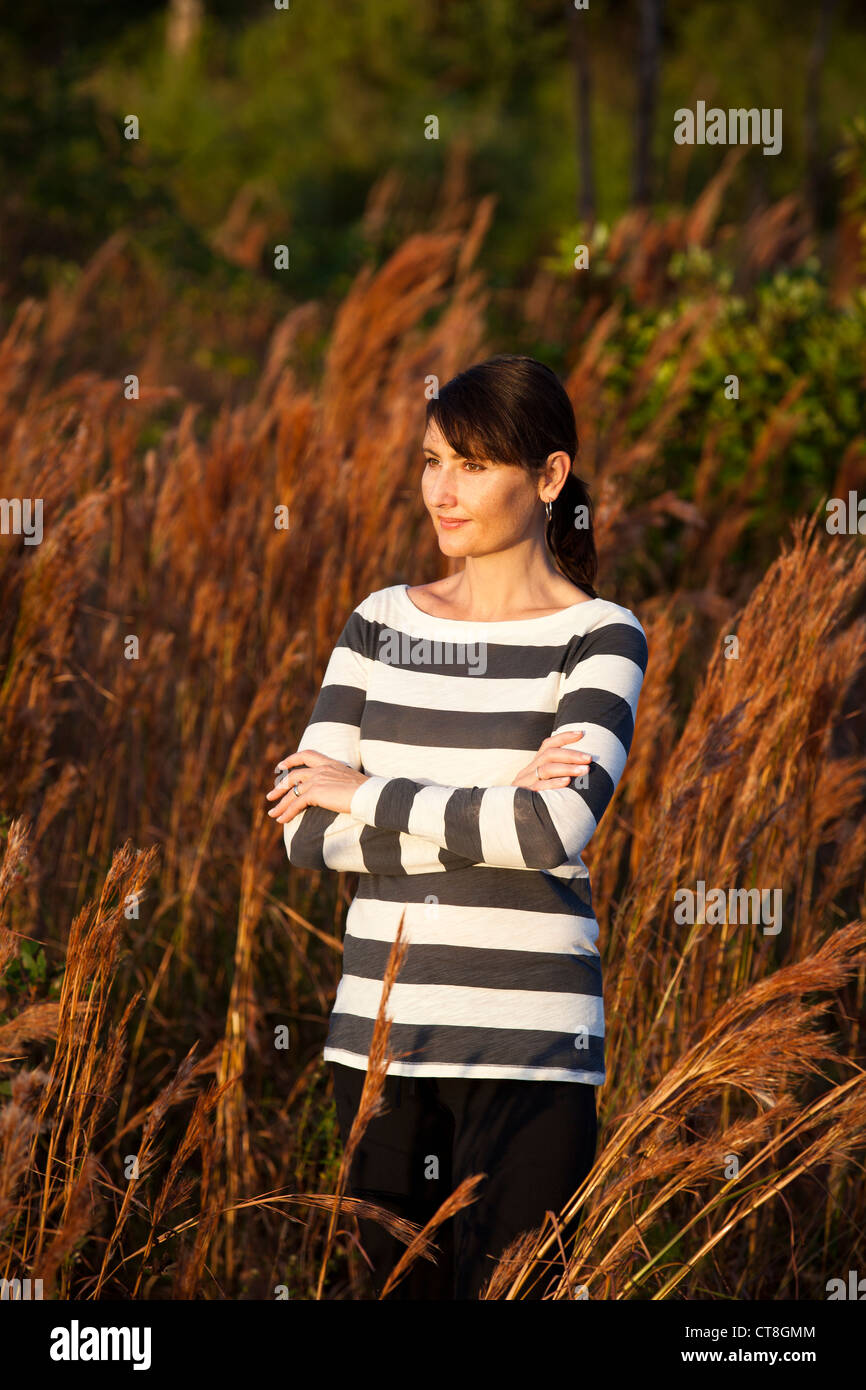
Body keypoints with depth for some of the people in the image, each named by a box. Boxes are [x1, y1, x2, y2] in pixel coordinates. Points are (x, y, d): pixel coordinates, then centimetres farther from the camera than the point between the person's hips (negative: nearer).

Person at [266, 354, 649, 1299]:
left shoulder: (599, 639, -2)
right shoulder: (381, 626, 10)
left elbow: (556, 830, -18)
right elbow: (306, 831, 0)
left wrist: (366, 793, -8)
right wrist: (487, 809, -11)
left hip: (527, 1045, -4)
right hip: (382, 1033, 4)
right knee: (402, 1289, 9)